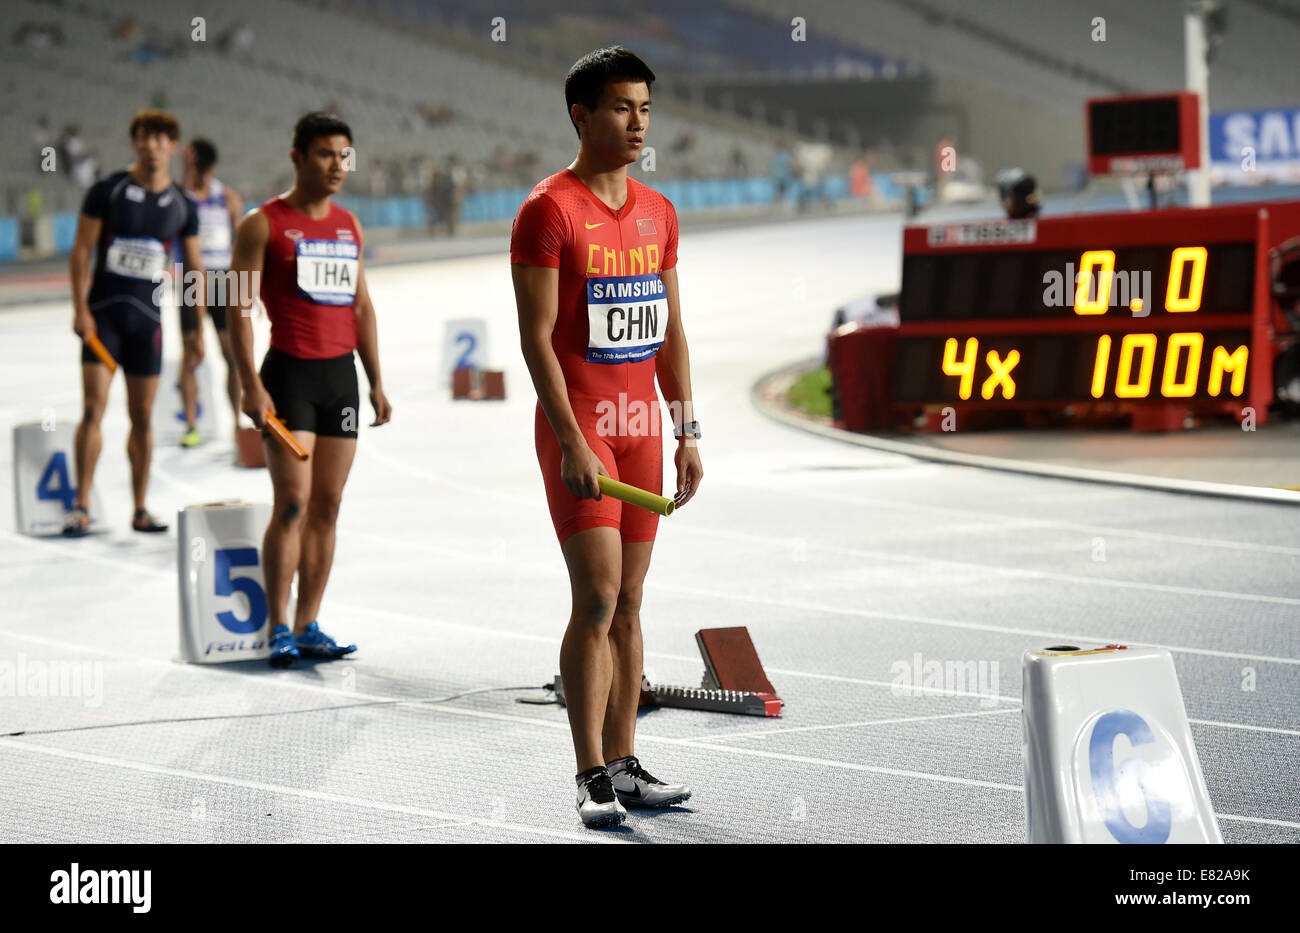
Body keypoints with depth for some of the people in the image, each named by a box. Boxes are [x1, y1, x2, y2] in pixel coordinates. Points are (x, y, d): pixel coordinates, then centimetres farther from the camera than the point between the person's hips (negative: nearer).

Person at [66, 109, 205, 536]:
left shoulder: (183, 206, 5)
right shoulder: (106, 192, -4)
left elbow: (194, 268, 11)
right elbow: (81, 250, -4)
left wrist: (198, 328, 9)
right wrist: (80, 308, -12)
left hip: (147, 316, 3)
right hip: (103, 311, -3)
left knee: (142, 416, 6)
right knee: (94, 408, -11)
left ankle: (140, 509, 13)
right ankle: (82, 506, -7)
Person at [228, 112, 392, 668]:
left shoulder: (349, 226, 14)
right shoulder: (263, 224, -4)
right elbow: (239, 307, -7)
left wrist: (376, 382, 15)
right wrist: (250, 384, -16)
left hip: (341, 373, 6)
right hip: (290, 372, -6)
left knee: (327, 507, 5)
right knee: (292, 504, -11)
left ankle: (307, 627, 10)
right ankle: (277, 629, -5)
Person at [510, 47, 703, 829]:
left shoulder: (658, 213, 12)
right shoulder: (550, 210, -9)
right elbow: (537, 336, -12)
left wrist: (687, 433, 11)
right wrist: (573, 440, -18)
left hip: (641, 428, 7)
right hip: (578, 431, -7)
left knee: (628, 604, 9)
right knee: (597, 599, -11)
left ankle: (624, 763, 14)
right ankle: (593, 776, -8)